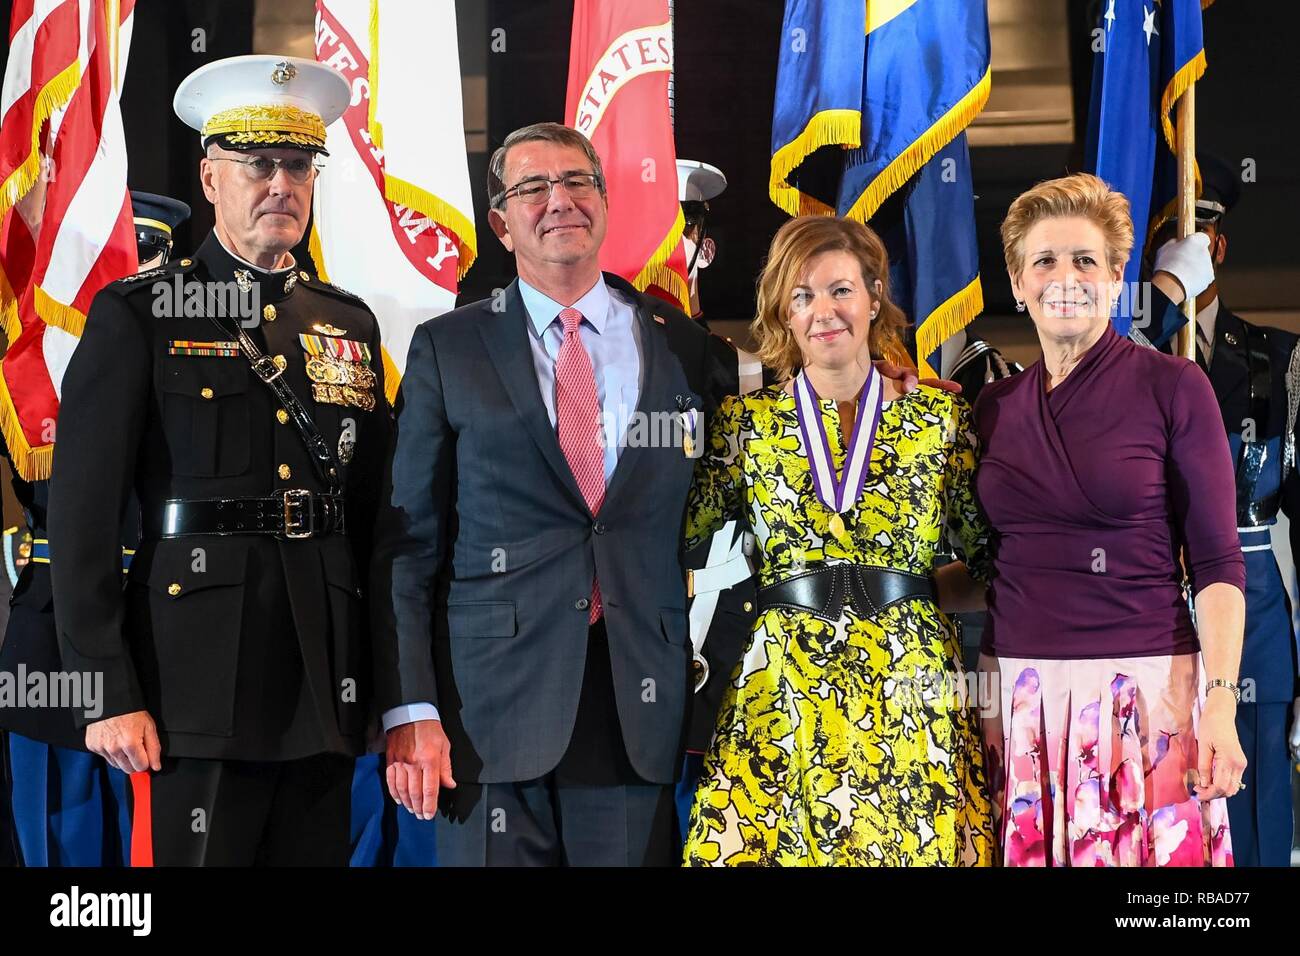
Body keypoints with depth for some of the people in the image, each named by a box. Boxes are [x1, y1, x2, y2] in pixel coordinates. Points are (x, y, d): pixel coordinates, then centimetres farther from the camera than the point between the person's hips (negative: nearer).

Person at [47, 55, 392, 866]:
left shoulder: (352, 326, 13)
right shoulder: (138, 316, -1)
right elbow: (83, 517, -5)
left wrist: (387, 678, 11)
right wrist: (107, 693, -11)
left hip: (325, 694, 5)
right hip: (197, 695, -4)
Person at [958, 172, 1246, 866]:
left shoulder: (1171, 386, -2)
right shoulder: (995, 408, 11)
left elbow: (1215, 563, -6)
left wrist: (1220, 703, -14)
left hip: (1146, 686, -4)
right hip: (1018, 690, 4)